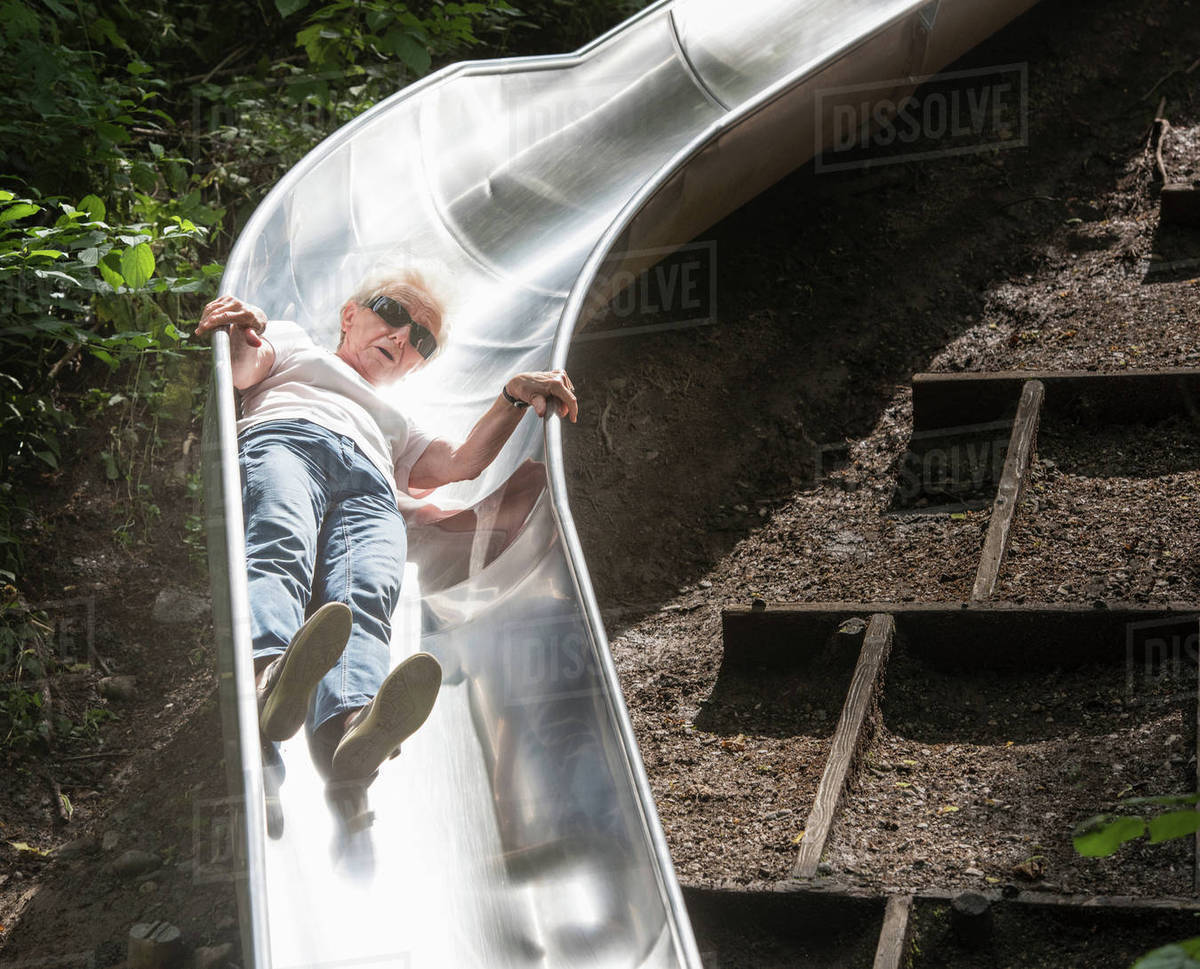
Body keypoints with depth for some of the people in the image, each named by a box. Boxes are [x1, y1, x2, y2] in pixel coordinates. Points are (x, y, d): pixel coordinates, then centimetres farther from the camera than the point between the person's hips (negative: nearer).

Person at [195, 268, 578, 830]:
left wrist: (513, 399, 20)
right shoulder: (293, 345, 40)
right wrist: (235, 335, -7)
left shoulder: (395, 427, 50)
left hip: (370, 488, 2)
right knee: (279, 551, -39)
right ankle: (267, 680, -71)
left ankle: (350, 740, -66)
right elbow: (243, 367, 17)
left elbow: (460, 462, 33)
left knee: (366, 595, -34)